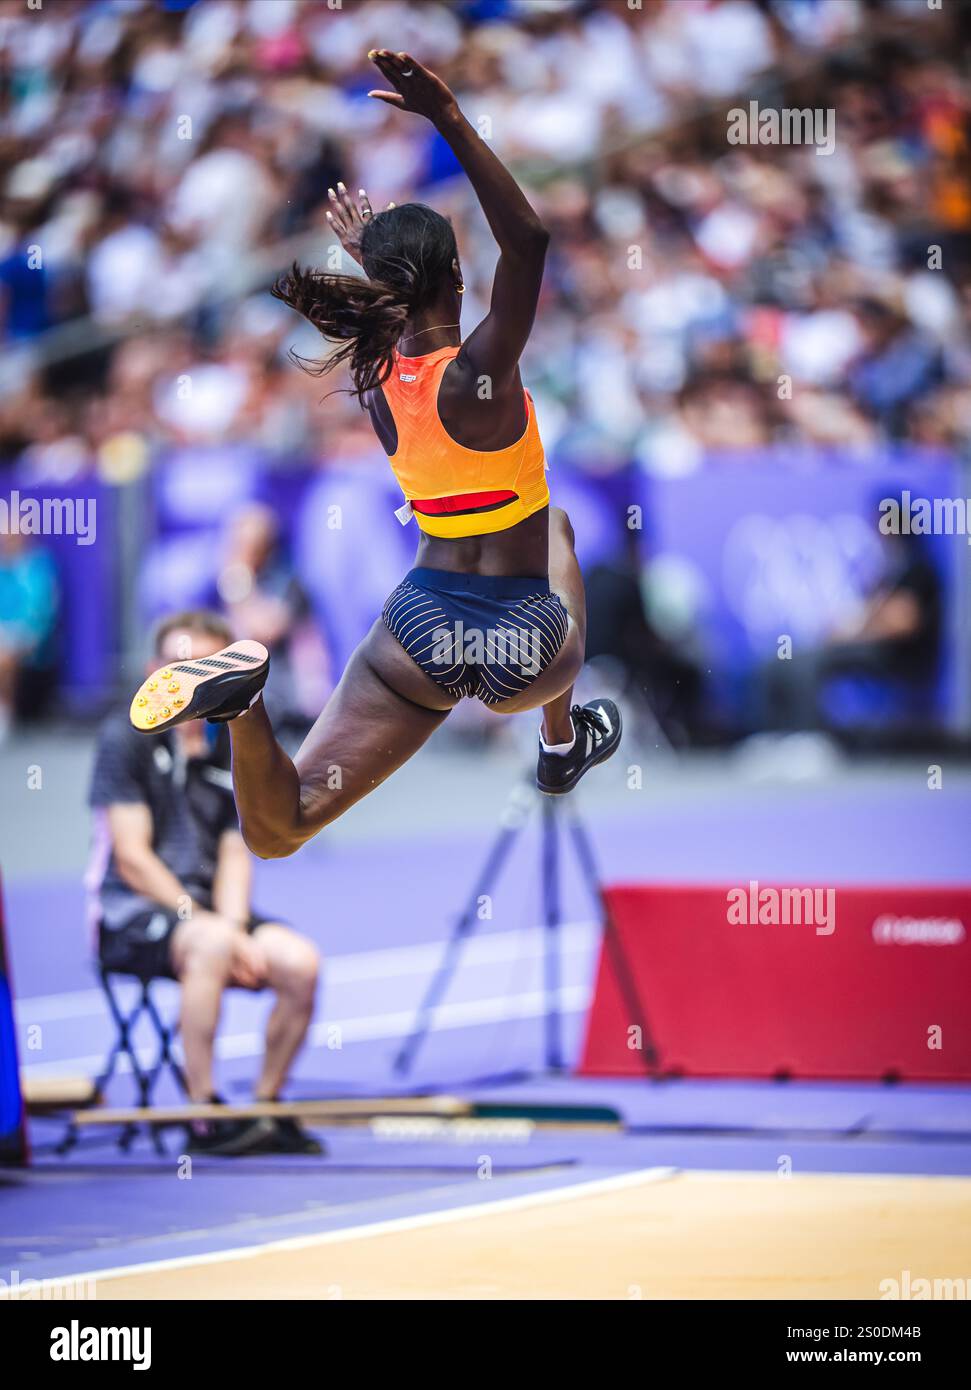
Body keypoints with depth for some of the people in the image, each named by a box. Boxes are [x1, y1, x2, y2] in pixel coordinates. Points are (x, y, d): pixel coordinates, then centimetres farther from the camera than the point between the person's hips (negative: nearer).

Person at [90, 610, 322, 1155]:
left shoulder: (233, 752, 13)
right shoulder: (127, 737, -4)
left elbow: (235, 857, 8)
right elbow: (131, 859, -10)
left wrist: (233, 924, -14)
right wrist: (213, 927, -18)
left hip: (207, 910, 6)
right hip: (131, 914, -6)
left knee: (300, 961, -21)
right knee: (210, 945, -37)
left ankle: (266, 1108, -5)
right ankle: (205, 1116, -32)